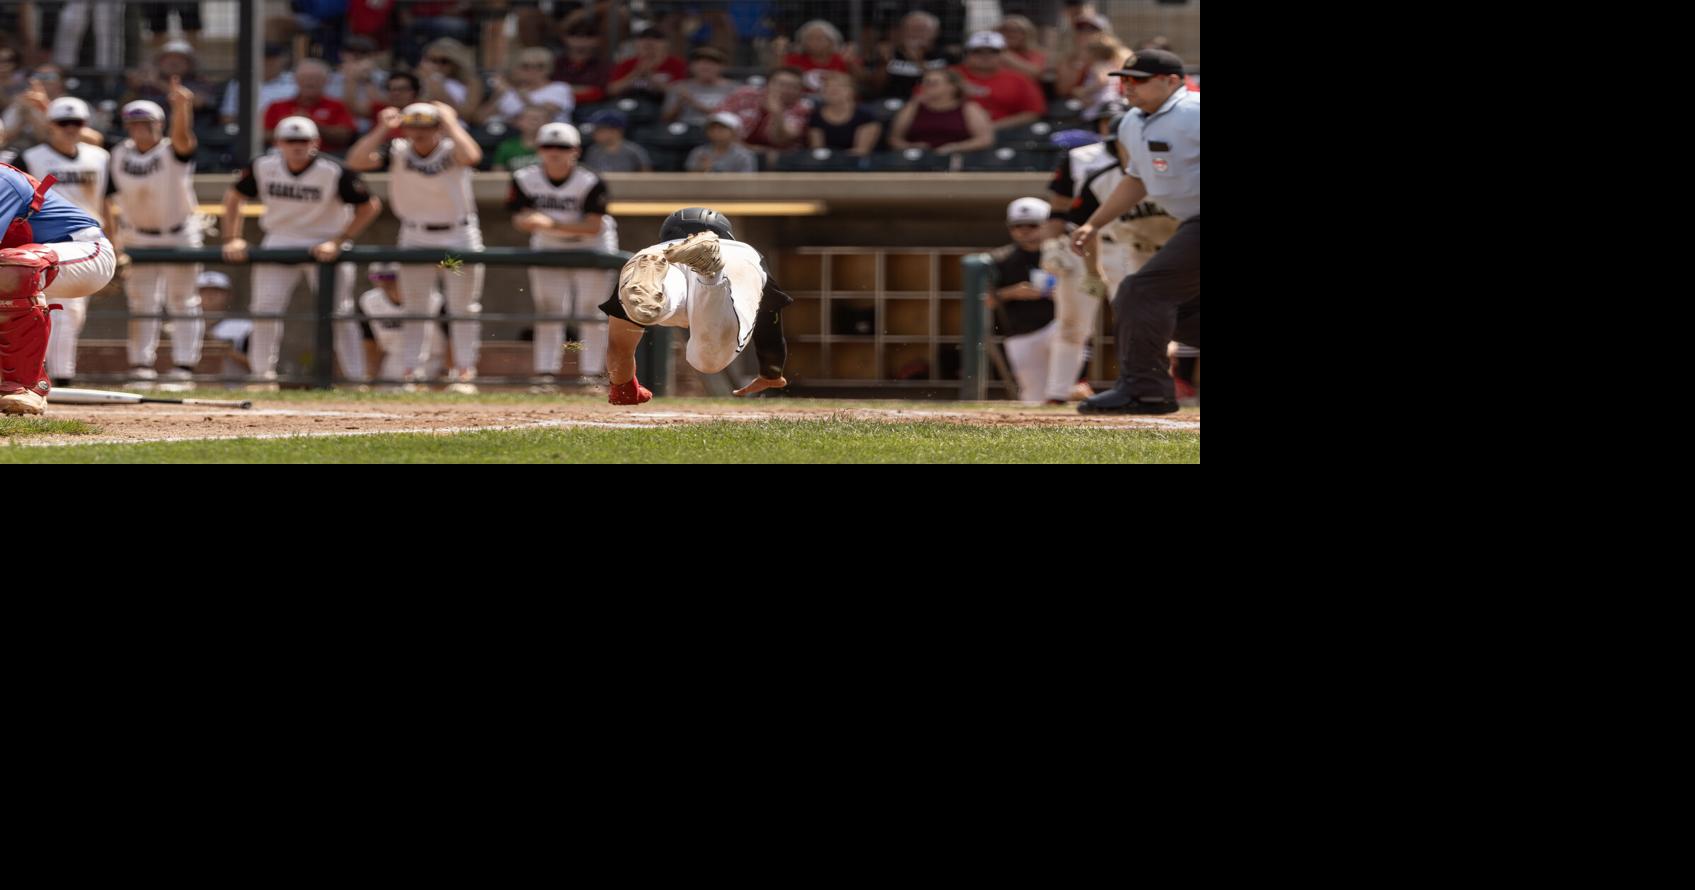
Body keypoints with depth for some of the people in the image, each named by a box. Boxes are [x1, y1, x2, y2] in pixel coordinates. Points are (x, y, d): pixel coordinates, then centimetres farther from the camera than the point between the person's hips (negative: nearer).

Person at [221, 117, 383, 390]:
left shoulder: (334, 172, -20)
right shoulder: (263, 167, -10)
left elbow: (370, 206, -15)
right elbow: (234, 197, 5)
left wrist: (339, 242, -19)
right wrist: (232, 239, -5)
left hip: (326, 245, -3)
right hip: (279, 242, 3)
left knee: (339, 311, -7)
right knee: (266, 307, -6)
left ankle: (357, 377, -1)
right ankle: (263, 375, 4)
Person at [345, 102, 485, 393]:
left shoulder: (452, 151, -12)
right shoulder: (397, 153, -6)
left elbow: (470, 156, -37)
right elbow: (356, 161, -18)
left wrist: (451, 123, -24)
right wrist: (382, 129, -20)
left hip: (459, 237, -2)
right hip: (415, 238, 2)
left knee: (463, 309, 2)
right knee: (414, 309, 4)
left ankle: (465, 373, 7)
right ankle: (412, 372, 8)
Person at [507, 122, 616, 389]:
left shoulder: (590, 184, -25)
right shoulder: (526, 180, -15)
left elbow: (594, 226, -28)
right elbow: (519, 220, -11)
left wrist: (552, 224, -39)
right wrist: (530, 221, -37)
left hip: (590, 248, -3)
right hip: (547, 248, 3)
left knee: (590, 314, -4)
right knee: (548, 312, -1)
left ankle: (592, 373, 2)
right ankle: (546, 374, 0)